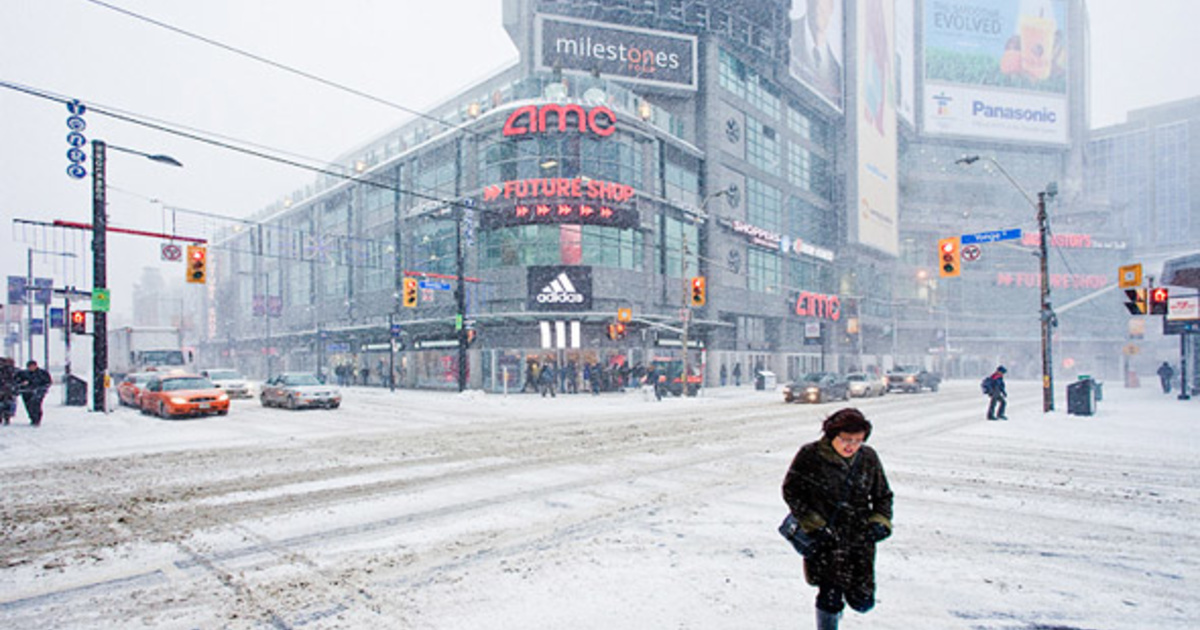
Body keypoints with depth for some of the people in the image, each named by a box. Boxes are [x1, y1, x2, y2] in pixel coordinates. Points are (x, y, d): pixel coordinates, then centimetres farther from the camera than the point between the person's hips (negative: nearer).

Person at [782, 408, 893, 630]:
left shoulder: (868, 458, -2)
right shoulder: (810, 456, -13)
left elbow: (883, 495, 10)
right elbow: (791, 491, -5)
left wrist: (880, 521, -8)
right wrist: (813, 525, -12)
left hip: (860, 538, 3)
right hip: (824, 539, -3)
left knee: (863, 601, 8)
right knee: (830, 599, -2)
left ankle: (846, 589, 41)